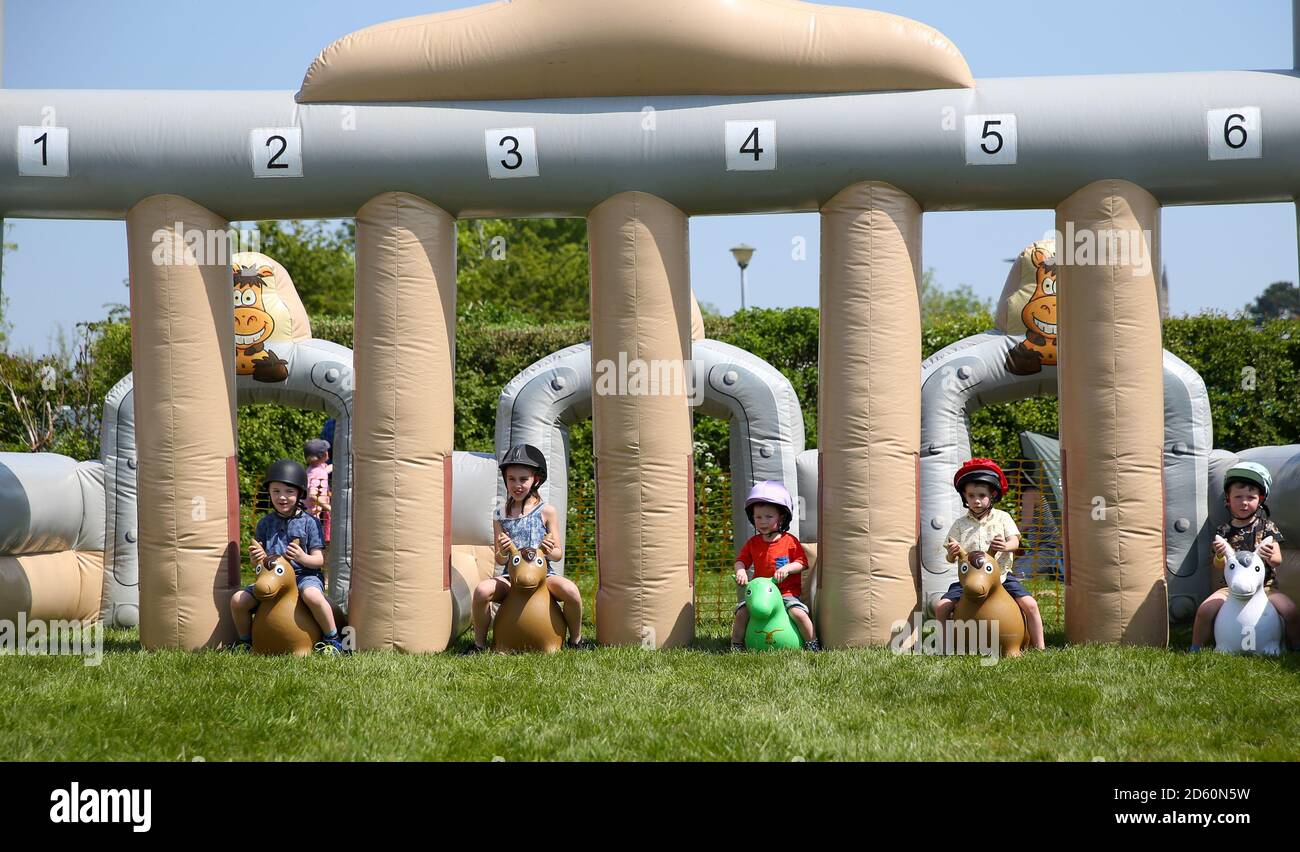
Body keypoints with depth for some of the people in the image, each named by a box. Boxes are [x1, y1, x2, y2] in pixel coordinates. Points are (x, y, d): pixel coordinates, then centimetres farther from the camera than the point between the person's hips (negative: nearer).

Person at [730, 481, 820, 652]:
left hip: (787, 592, -3)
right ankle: (736, 644, 1)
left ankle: (812, 643, -9)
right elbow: (741, 560, 9)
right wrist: (740, 571, -13)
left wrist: (787, 568, -21)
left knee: (797, 612, -26)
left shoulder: (790, 541, -3)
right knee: (742, 612, -16)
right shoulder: (753, 543, 7)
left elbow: (802, 563, -3)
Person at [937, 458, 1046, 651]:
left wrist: (1006, 546, -33)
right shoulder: (960, 524, 4)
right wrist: (952, 553, -24)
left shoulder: (1002, 518, 4)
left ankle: (1039, 647, -5)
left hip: (1000, 575, -1)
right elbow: (951, 558, 2)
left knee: (1030, 604, -17)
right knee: (941, 607, -16)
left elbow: (1014, 541, -8)